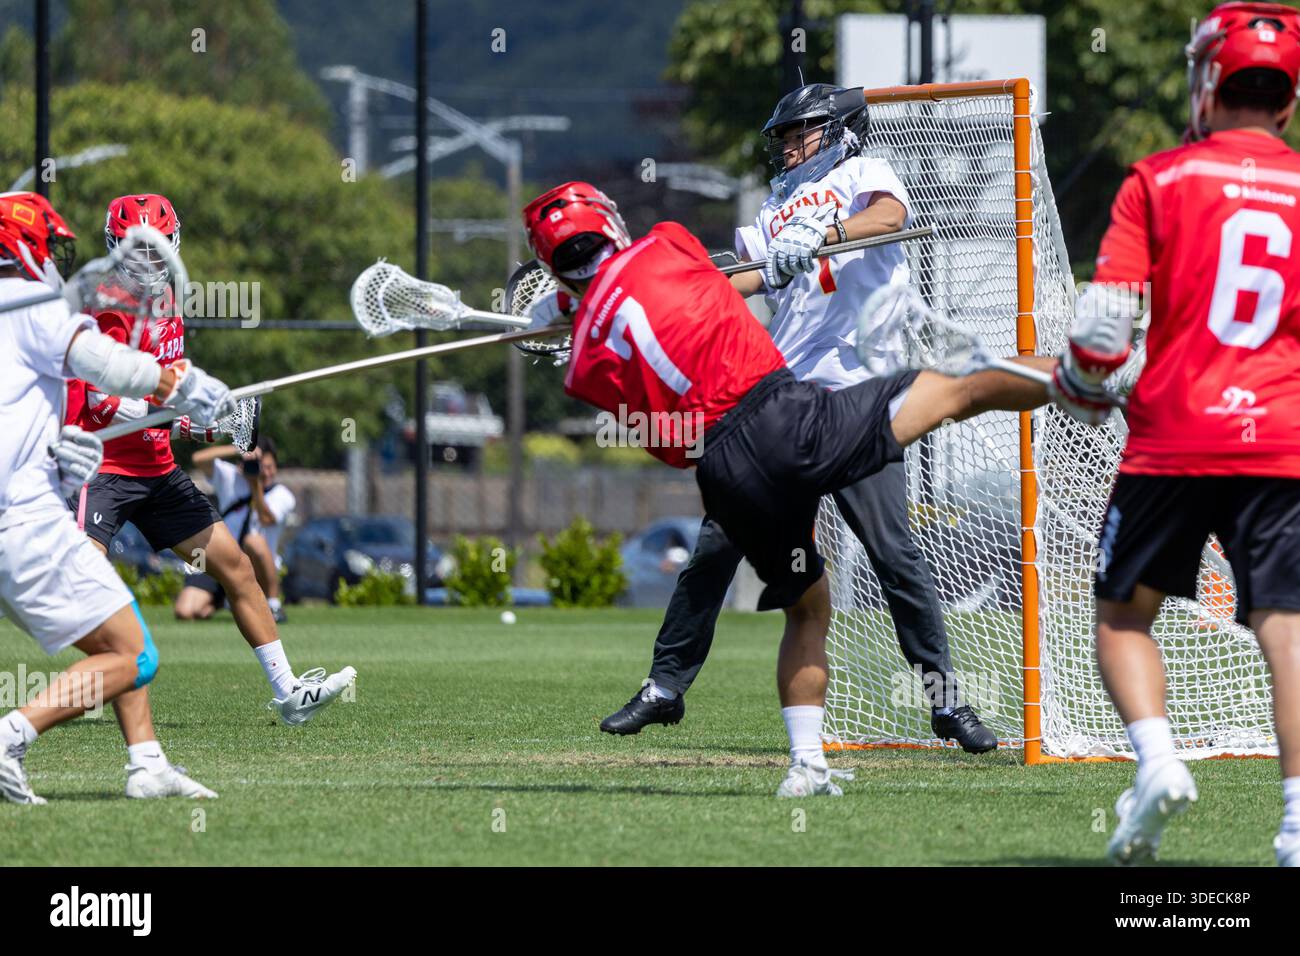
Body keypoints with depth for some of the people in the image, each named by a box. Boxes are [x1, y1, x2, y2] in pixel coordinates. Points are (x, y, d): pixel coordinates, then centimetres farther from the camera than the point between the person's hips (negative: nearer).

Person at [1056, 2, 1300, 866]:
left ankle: (1157, 755, -8)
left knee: (1123, 614, 15)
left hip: (1174, 438, -1)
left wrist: (1078, 380, 15)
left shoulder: (1159, 180, 1)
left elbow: (1105, 324, -5)